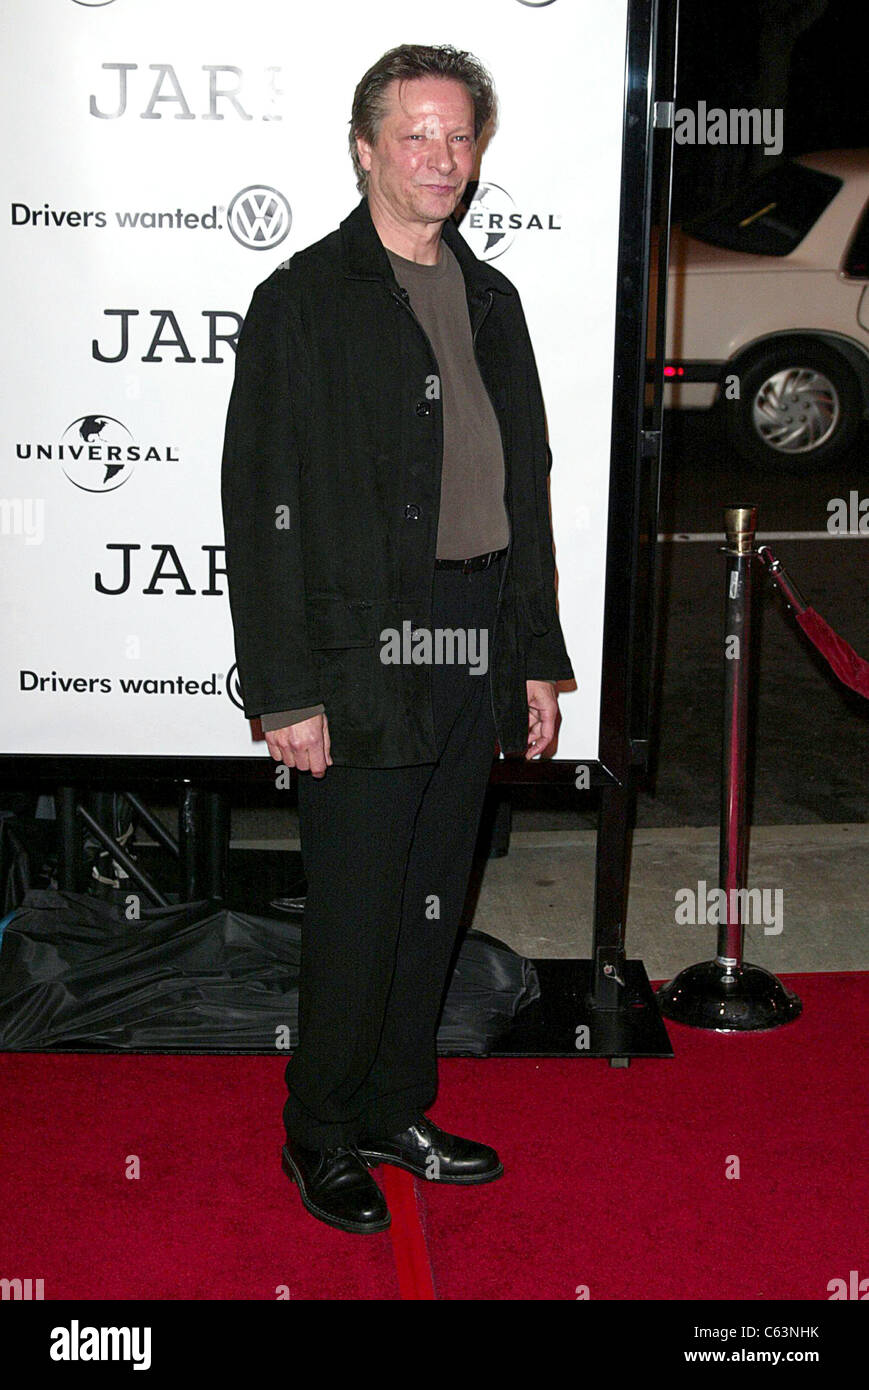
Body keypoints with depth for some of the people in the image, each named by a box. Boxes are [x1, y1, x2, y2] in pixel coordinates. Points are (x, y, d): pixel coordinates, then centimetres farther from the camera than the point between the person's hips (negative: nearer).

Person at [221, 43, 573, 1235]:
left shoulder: (491, 299, 14)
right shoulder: (306, 299, -5)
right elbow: (262, 503, -10)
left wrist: (539, 655, 13)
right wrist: (283, 691, -15)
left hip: (476, 650, 6)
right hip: (363, 660, -6)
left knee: (435, 903, 14)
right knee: (356, 918, 1)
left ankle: (395, 1113, 31)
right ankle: (322, 1136, 22)